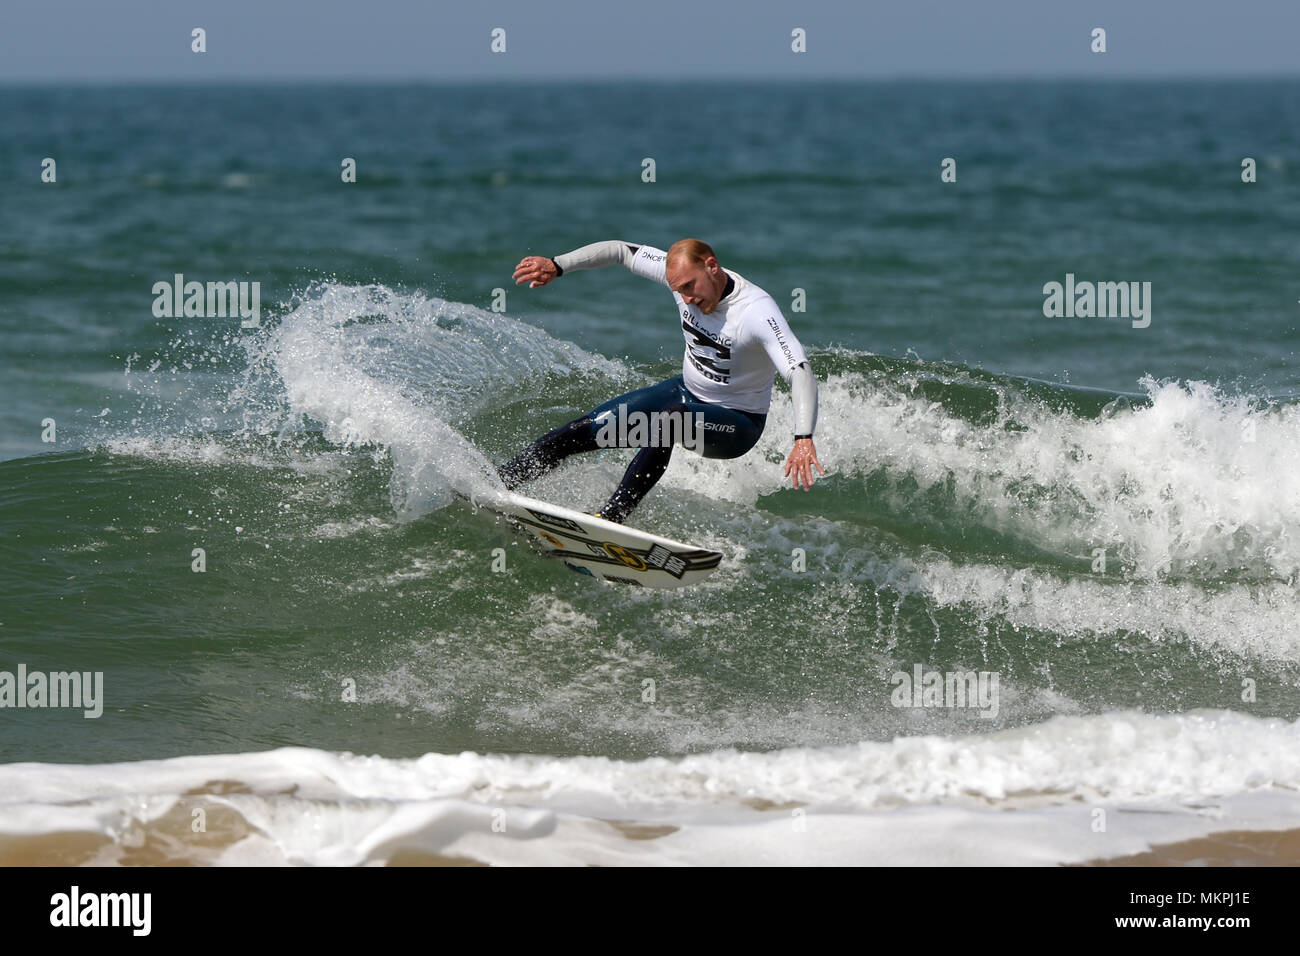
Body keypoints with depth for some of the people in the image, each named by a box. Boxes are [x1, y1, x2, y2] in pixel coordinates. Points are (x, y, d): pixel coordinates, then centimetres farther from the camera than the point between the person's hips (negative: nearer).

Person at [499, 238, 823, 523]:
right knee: (587, 430, -6)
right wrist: (556, 266, -13)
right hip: (686, 392, 6)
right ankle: (500, 483, 4)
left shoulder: (757, 311, -32)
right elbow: (618, 250, -1)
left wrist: (804, 438, -58)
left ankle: (613, 516, -39)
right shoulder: (682, 272, -14)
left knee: (668, 419, -37)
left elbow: (799, 370, -43)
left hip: (737, 423, -6)